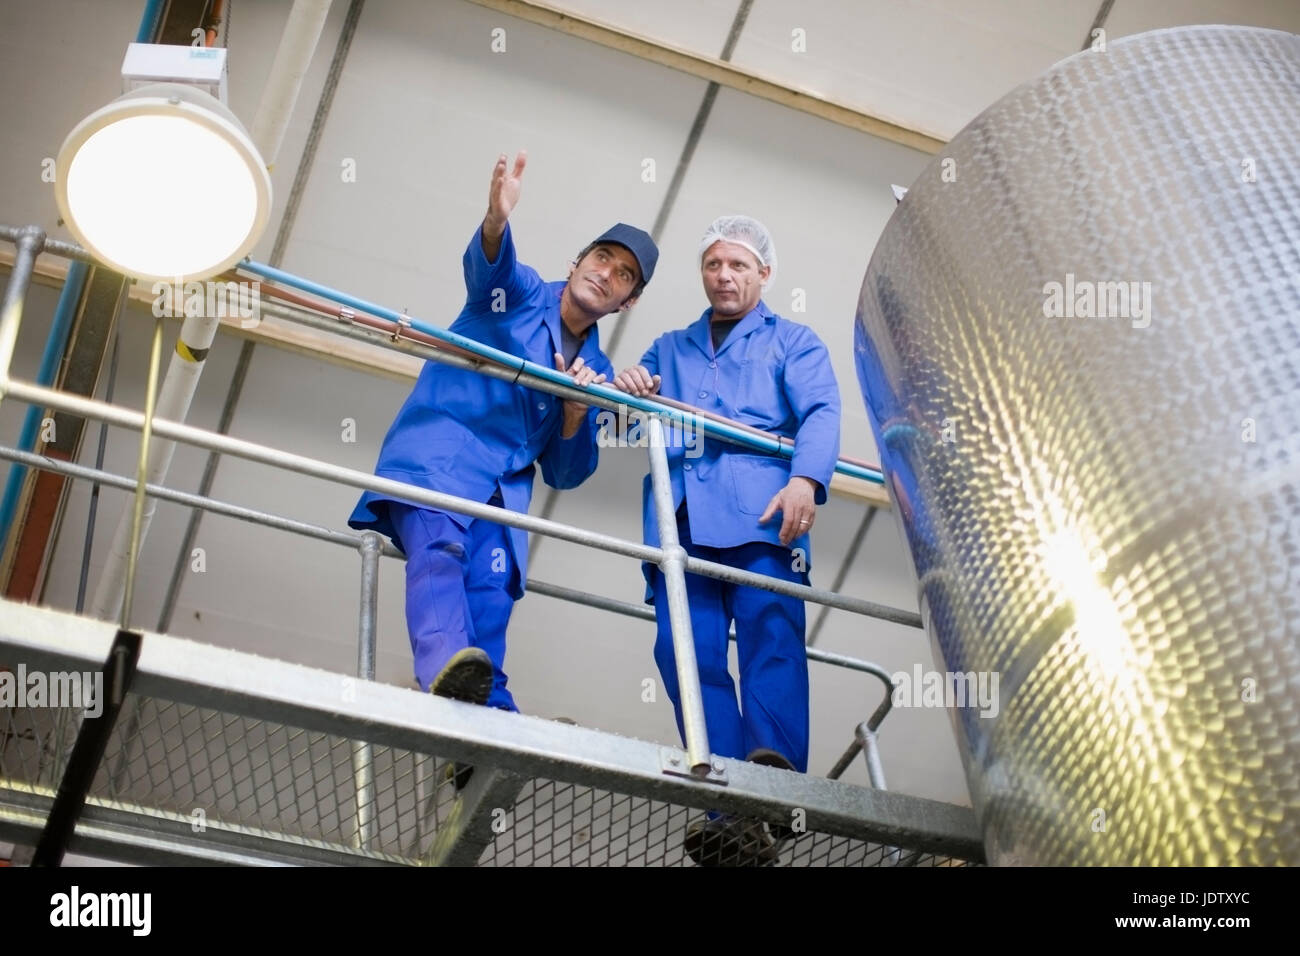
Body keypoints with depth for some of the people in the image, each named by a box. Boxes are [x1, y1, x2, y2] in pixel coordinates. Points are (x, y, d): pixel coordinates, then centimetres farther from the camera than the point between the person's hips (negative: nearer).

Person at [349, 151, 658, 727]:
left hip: (502, 489, 5)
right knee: (439, 550, -32)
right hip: (436, 457, -5)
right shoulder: (519, 292, 11)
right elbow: (488, 264, -15)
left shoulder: (598, 370, 22)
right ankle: (445, 671, -56)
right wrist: (497, 219, -40)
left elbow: (565, 475, 19)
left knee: (490, 600, -17)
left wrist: (577, 413, -2)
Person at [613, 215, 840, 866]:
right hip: (680, 514, 3)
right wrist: (627, 389, 5)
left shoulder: (793, 342, 23)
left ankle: (775, 766, -37)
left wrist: (805, 478, -17)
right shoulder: (669, 348, 35)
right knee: (685, 649, -14)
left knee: (771, 623, -26)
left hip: (759, 511, -2)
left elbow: (821, 413, 5)